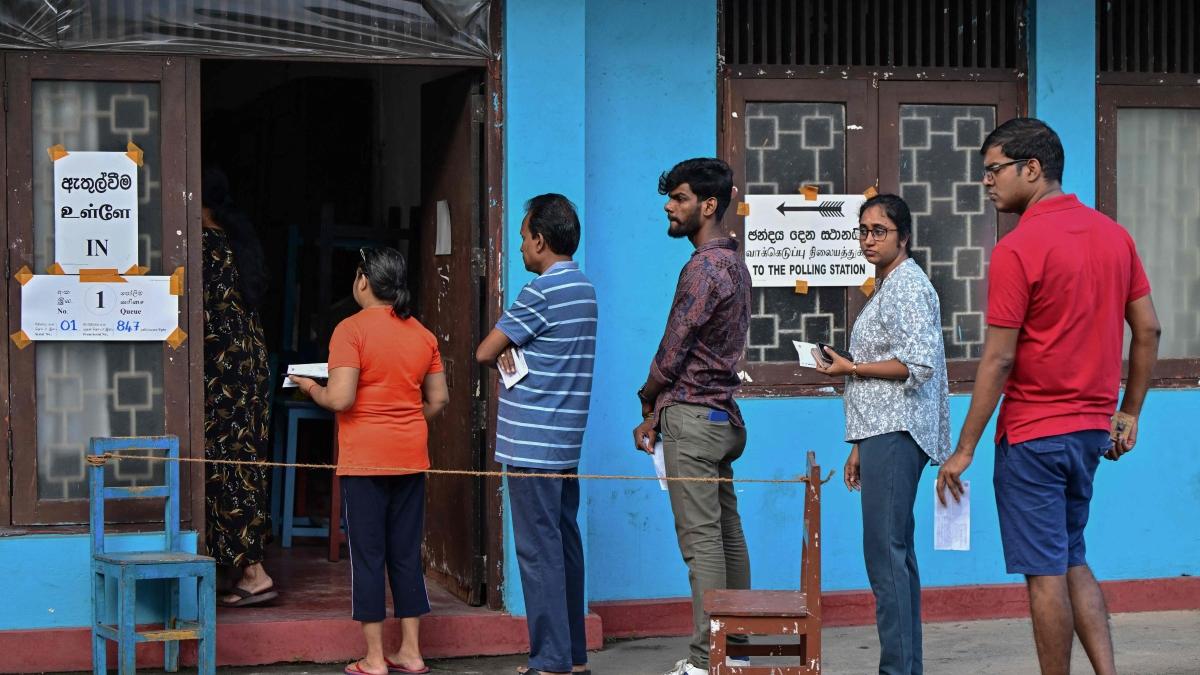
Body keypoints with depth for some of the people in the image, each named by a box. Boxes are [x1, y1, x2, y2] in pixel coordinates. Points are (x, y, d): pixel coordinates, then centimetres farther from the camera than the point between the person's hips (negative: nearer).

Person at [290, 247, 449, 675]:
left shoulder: (351, 330, -11)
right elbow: (438, 400, 10)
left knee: (368, 556, 1)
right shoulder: (422, 334, 6)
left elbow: (340, 399, -18)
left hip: (364, 459, -5)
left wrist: (311, 388, 1)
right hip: (411, 459, 5)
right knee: (406, 555, 12)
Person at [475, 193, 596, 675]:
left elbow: (485, 352, -11)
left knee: (539, 550, -6)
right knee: (565, 545, 11)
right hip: (566, 442, 9)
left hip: (532, 444, -9)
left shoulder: (543, 290, -14)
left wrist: (504, 353, 10)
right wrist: (513, 353, 1)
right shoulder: (583, 288, 15)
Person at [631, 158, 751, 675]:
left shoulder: (703, 268, -15)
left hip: (692, 418, -10)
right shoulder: (733, 263, 16)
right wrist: (657, 416, 14)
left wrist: (647, 399, 4)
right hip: (722, 414, 10)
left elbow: (673, 350, -14)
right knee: (728, 535, 12)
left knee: (701, 540, -9)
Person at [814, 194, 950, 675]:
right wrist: (860, 448, 22)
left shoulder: (908, 285, -9)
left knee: (885, 554, -13)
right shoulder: (885, 288, 21)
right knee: (896, 554, 10)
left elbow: (918, 364, -21)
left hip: (895, 435, -11)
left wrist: (851, 369, -12)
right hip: (883, 435, 11)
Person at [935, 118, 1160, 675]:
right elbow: (1148, 330, 10)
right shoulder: (1113, 235, 7)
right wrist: (1129, 414, 18)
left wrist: (964, 450, -11)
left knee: (1045, 573, 1)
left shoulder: (1017, 249, -15)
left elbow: (998, 359, -16)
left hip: (1034, 433, -7)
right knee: (1072, 560, 18)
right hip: (1093, 429, 7)